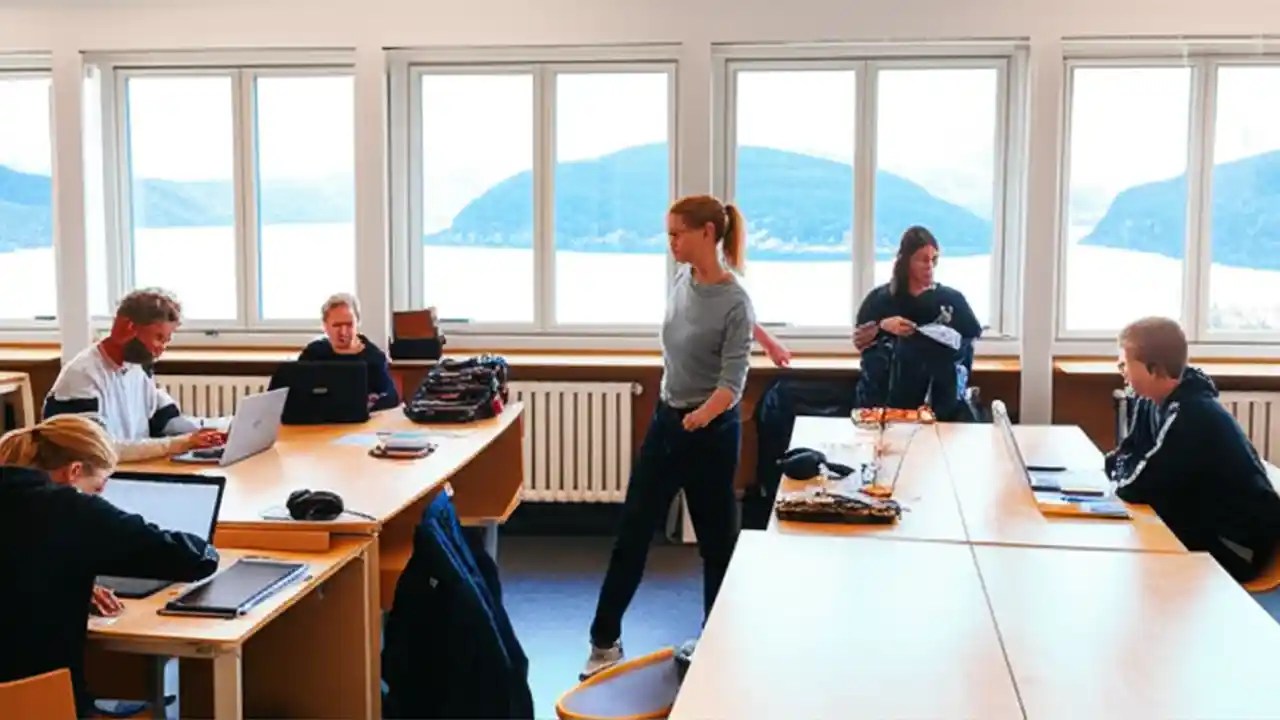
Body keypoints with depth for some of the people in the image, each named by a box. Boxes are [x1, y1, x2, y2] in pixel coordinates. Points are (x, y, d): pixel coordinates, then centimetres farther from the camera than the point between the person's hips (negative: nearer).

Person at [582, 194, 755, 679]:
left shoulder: (735, 302, -19)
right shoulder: (681, 282, 0)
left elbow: (733, 381, -23)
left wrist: (703, 414, -40)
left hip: (712, 431, -6)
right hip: (665, 420, 7)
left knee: (717, 542, 7)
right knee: (631, 534, 7)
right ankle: (605, 641, 17)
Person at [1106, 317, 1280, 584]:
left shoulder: (1190, 415, -27)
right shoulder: (1152, 401, 0)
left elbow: (1135, 487, -27)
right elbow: (1126, 454, 8)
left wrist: (1121, 469, -7)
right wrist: (1123, 466, -13)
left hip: (1235, 544, -8)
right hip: (1201, 523, 8)